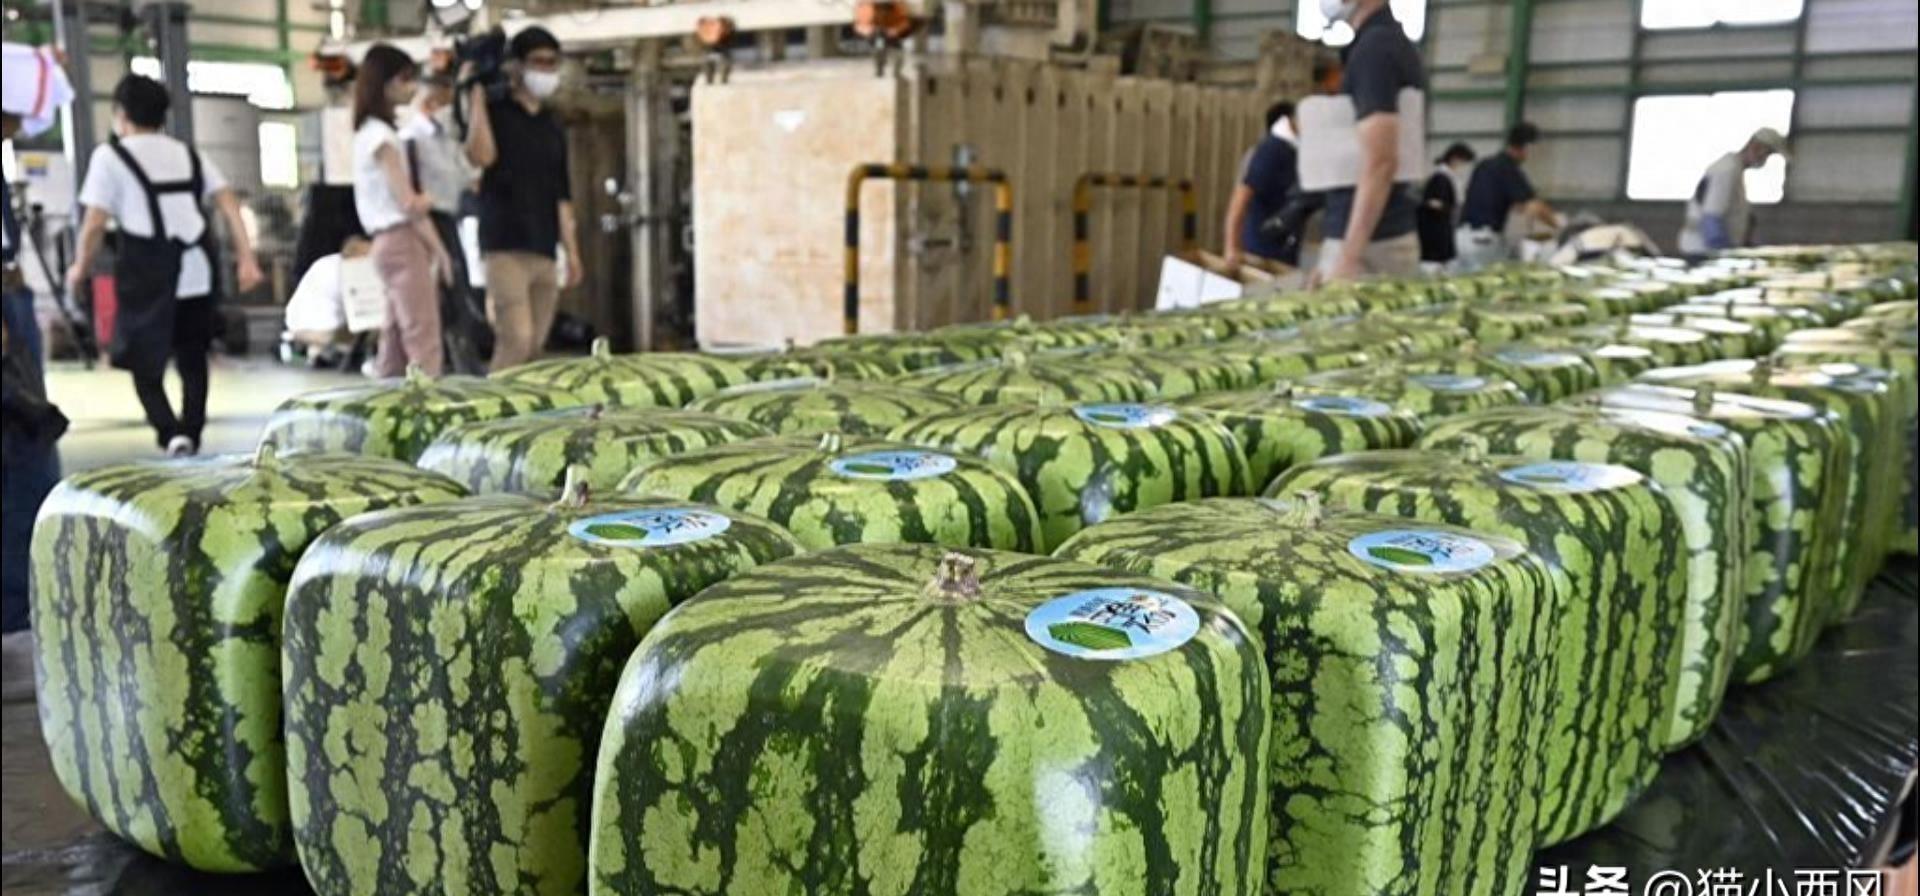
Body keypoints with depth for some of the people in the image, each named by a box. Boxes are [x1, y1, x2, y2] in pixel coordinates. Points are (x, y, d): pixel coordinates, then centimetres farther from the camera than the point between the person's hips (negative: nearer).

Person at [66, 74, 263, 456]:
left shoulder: (110, 156, 4)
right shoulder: (188, 153, 17)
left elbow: (95, 223, -2)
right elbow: (230, 204, 6)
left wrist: (80, 268, 13)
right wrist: (246, 259, 4)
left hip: (147, 273, -4)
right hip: (197, 268, 4)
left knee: (143, 360, 7)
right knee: (192, 357, 17)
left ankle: (171, 433, -11)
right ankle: (191, 436, 15)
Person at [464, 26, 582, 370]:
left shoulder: (553, 128, 19)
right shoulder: (495, 112, 2)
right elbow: (480, 156, -19)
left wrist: (571, 251, 12)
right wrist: (477, 93, -13)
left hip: (545, 252, 6)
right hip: (505, 248, -6)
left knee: (535, 347, 3)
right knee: (516, 341, -17)